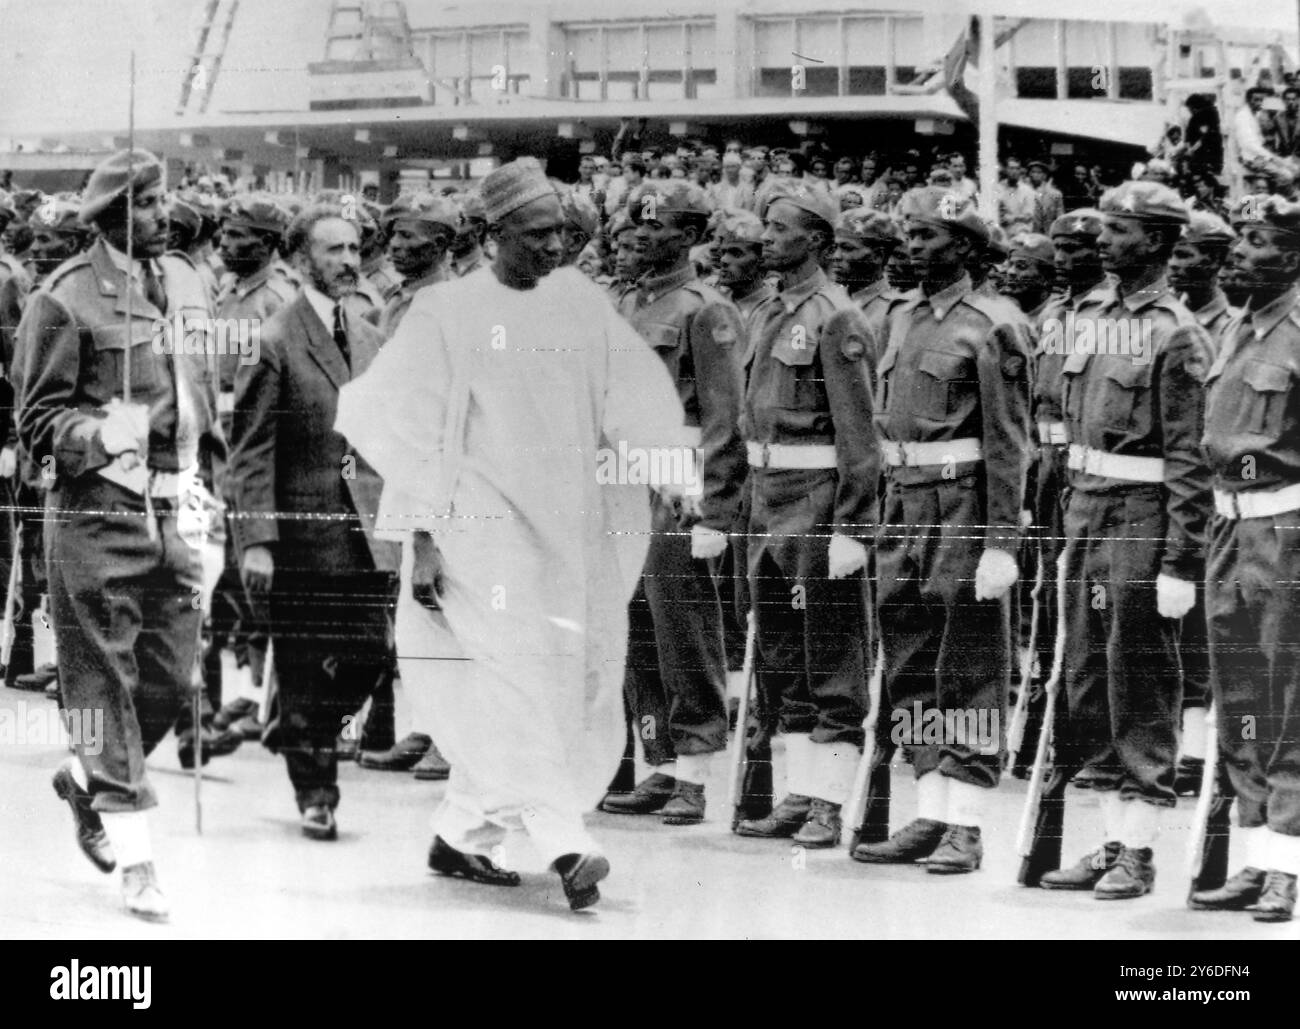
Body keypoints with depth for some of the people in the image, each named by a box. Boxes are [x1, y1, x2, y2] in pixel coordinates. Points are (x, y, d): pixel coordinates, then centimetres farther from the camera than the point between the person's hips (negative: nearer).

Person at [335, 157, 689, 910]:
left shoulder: (585, 305, 8)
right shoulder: (447, 312, -3)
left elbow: (638, 405, 2)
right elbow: (409, 429, -3)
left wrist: (683, 478, -13)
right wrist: (422, 537, -9)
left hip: (571, 536, 5)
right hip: (482, 530, -4)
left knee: (575, 689, 6)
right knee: (513, 677, -15)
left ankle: (462, 837, 20)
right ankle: (561, 845, -17)